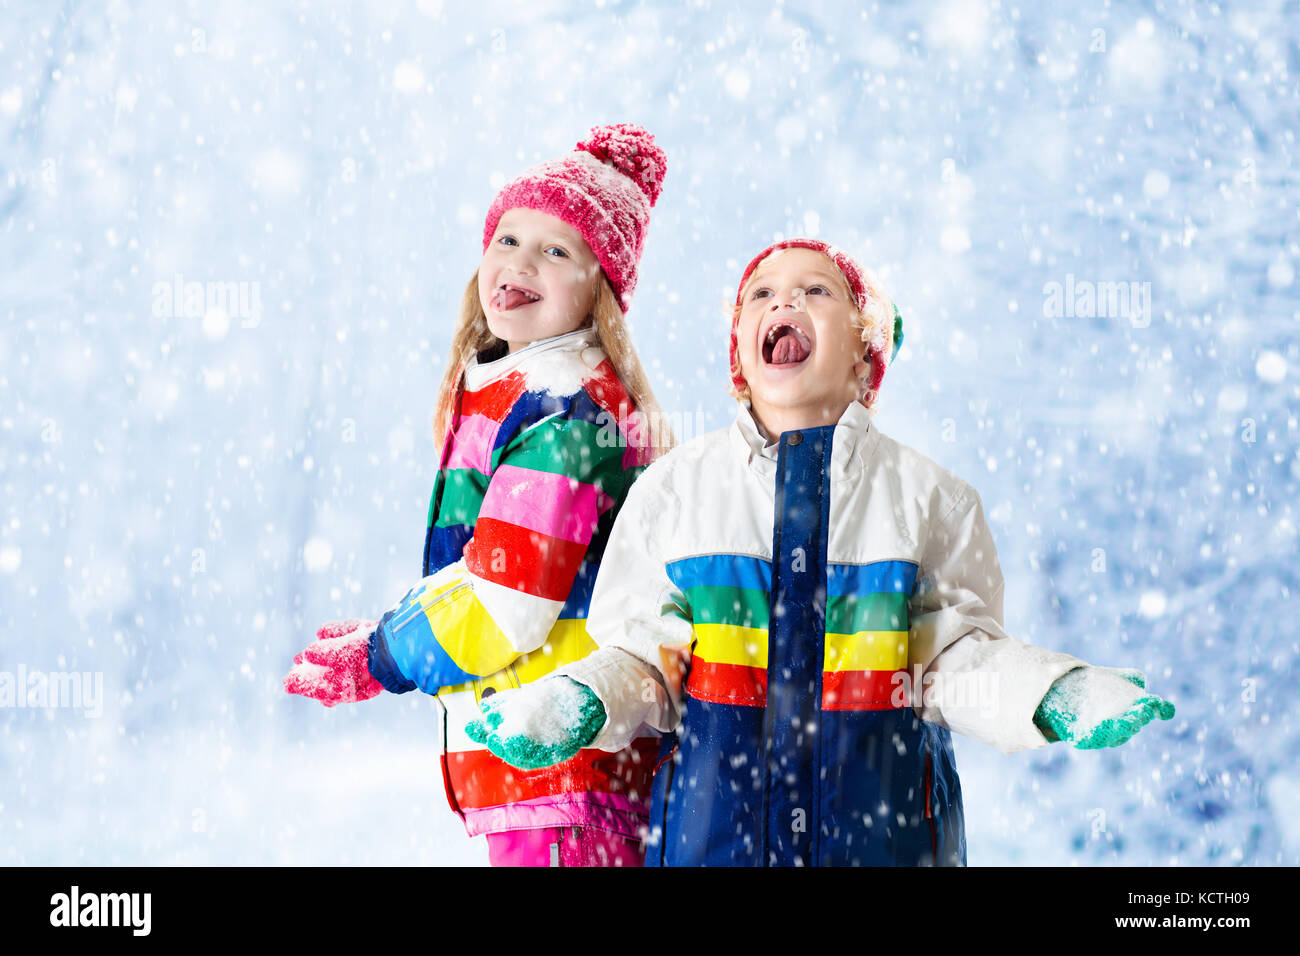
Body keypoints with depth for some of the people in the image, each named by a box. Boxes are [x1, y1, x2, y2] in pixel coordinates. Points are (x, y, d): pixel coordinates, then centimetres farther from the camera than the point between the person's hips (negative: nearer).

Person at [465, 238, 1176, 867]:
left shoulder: (929, 495, 4)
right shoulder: (671, 488, 5)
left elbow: (956, 659, 0)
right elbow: (642, 658, 4)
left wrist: (1053, 697, -16)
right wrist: (578, 703, -15)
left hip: (883, 826, 0)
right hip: (712, 824, 1)